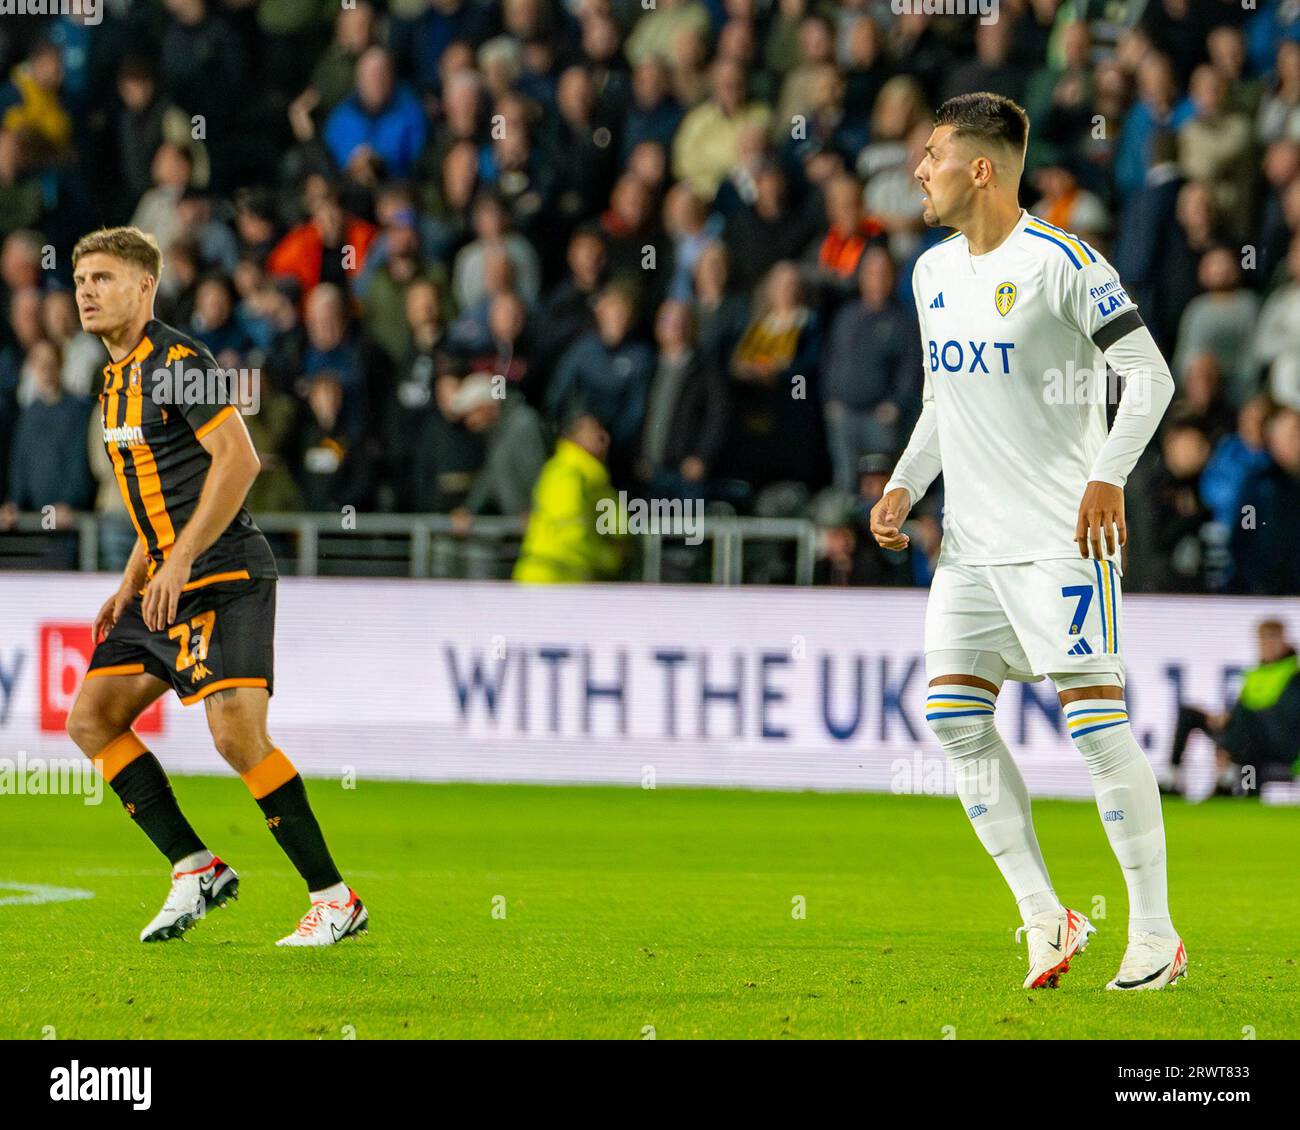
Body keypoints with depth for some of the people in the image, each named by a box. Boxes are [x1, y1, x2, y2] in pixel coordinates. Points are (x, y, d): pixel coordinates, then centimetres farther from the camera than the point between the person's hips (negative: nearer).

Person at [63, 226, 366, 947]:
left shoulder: (177, 361, -11)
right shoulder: (117, 379, 17)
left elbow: (238, 460, -20)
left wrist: (179, 562, -22)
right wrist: (130, 586, 20)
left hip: (224, 576, -10)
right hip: (167, 584, 10)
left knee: (236, 732, -19)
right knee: (91, 719, 4)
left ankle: (334, 899, -11)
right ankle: (195, 870, 9)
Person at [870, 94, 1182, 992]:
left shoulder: (1060, 262, -11)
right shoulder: (934, 271, 13)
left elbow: (1150, 375, -13)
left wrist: (1107, 477, -23)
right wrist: (904, 487, 11)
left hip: (1061, 536, -8)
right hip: (971, 540, 8)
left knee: (1095, 715, -10)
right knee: (955, 714, -2)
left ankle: (1156, 933, -3)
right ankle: (1045, 919, 4)